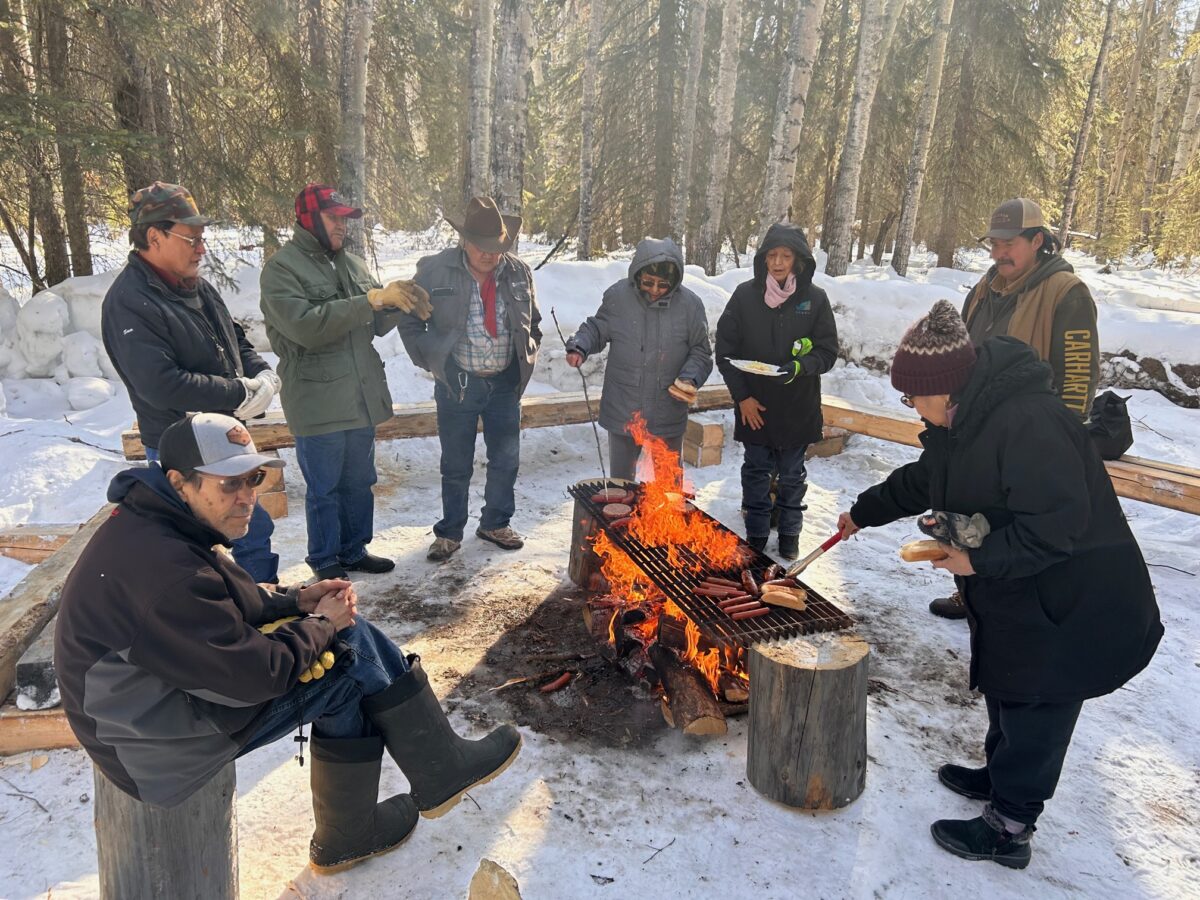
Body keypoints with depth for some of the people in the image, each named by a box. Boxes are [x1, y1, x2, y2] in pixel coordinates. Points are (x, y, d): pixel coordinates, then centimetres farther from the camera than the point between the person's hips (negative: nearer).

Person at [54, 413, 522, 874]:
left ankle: (348, 834, 16)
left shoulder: (150, 522, 0)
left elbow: (230, 607, 14)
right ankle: (443, 770, 9)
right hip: (162, 747, -9)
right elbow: (257, 674, -27)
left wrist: (296, 600, -1)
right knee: (352, 651, -12)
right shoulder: (167, 571, -32)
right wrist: (321, 623, -10)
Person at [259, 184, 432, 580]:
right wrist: (374, 299, -25)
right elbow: (305, 325, -24)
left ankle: (354, 551, 32)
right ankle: (325, 561, 23)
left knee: (359, 483, 16)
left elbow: (374, 326, 14)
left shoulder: (352, 264, 11)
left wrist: (397, 303, -9)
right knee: (324, 489, 7)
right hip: (317, 403, -6)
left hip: (362, 398, 6)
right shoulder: (281, 269, -9)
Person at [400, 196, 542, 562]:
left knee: (506, 460, 12)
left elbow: (533, 323, 16)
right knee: (456, 466, 8)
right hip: (456, 384, -3)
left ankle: (495, 524, 33)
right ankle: (449, 533, 25)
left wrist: (527, 358, 6)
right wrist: (431, 363, -5)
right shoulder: (435, 270, -10)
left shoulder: (519, 272, 0)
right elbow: (410, 322, 0)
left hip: (506, 383, 3)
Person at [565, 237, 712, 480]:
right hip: (623, 412, 0)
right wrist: (579, 347, -14)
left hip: (668, 415, 0)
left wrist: (691, 378, -16)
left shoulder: (690, 304, -8)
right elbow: (596, 329, 6)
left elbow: (700, 352, 1)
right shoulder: (618, 296, -9)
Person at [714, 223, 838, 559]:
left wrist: (799, 367, -22)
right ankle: (756, 533, 27)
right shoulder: (745, 295, -5)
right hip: (754, 406, 0)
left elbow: (827, 351, -1)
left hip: (798, 408, 0)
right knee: (756, 472, 12)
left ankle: (790, 533, 30)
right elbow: (725, 349, -2)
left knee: (792, 474, 13)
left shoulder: (815, 299, -5)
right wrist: (742, 396, -6)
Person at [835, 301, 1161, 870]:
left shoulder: (1027, 423, -31)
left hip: (1073, 605, -9)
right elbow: (921, 481, 18)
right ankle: (1000, 776, 45)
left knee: (1035, 713, 5)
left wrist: (979, 560, -26)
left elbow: (1059, 524, -34)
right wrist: (863, 513, 25)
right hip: (1013, 597, 9)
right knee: (1005, 691, 24)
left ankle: (1007, 829, 21)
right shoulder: (965, 419, 2)